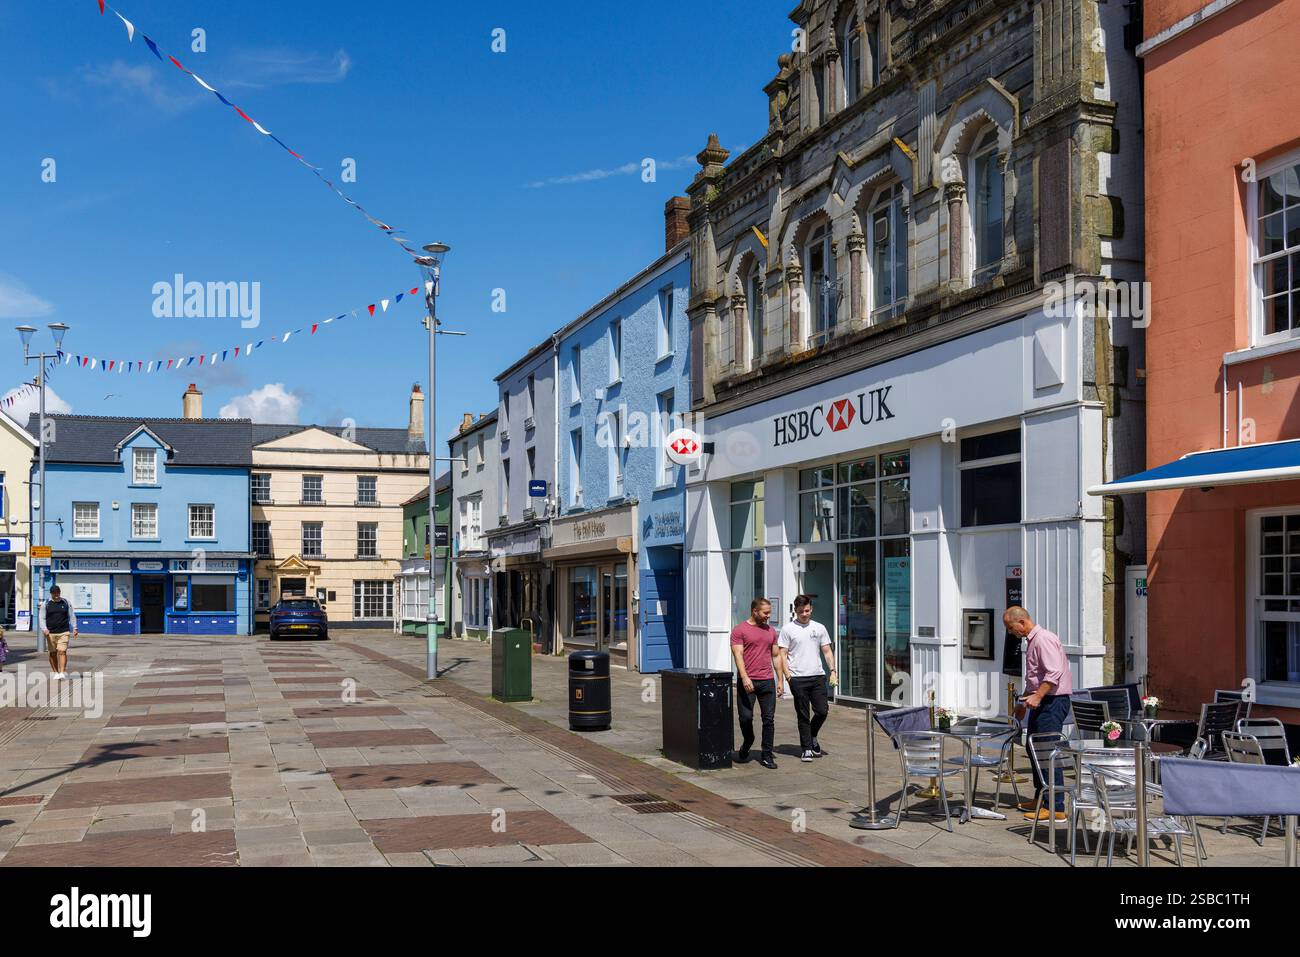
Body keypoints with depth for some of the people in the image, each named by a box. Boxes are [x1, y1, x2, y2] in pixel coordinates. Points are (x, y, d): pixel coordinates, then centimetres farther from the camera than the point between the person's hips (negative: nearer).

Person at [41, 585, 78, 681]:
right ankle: (55, 672, 18)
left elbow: (72, 616, 12)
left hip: (64, 632, -1)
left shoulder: (66, 603, 8)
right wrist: (44, 629, -12)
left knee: (62, 651, -13)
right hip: (50, 633, 1)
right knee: (53, 653, 7)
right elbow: (42, 618, 3)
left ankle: (62, 672, -17)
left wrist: (74, 628, 4)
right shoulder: (46, 604, 5)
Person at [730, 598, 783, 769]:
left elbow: (776, 656, 18)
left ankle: (766, 756, 8)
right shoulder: (739, 630, -2)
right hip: (747, 681, -4)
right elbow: (738, 655, -11)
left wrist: (780, 680, 13)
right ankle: (747, 744, 26)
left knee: (769, 719, 1)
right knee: (746, 717, -2)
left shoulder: (771, 631, 14)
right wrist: (745, 678, -22)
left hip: (767, 681, 4)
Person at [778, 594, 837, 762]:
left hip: (818, 676, 3)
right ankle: (807, 749, 10)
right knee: (803, 716, 2)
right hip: (798, 679, -3)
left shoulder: (819, 628, 12)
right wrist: (788, 677, -10)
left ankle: (812, 737, 27)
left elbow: (827, 651, 14)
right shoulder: (788, 629, 0)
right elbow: (782, 655, -2)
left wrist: (833, 671, 1)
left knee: (822, 711, 0)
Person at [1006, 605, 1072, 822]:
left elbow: (1054, 673, -26)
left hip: (1053, 701, -11)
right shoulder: (1032, 641, 18)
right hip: (1041, 702, 11)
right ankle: (1040, 799, 27)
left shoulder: (1043, 639, -15)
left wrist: (1037, 696, -30)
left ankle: (1056, 808, -9)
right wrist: (1024, 702, 30)